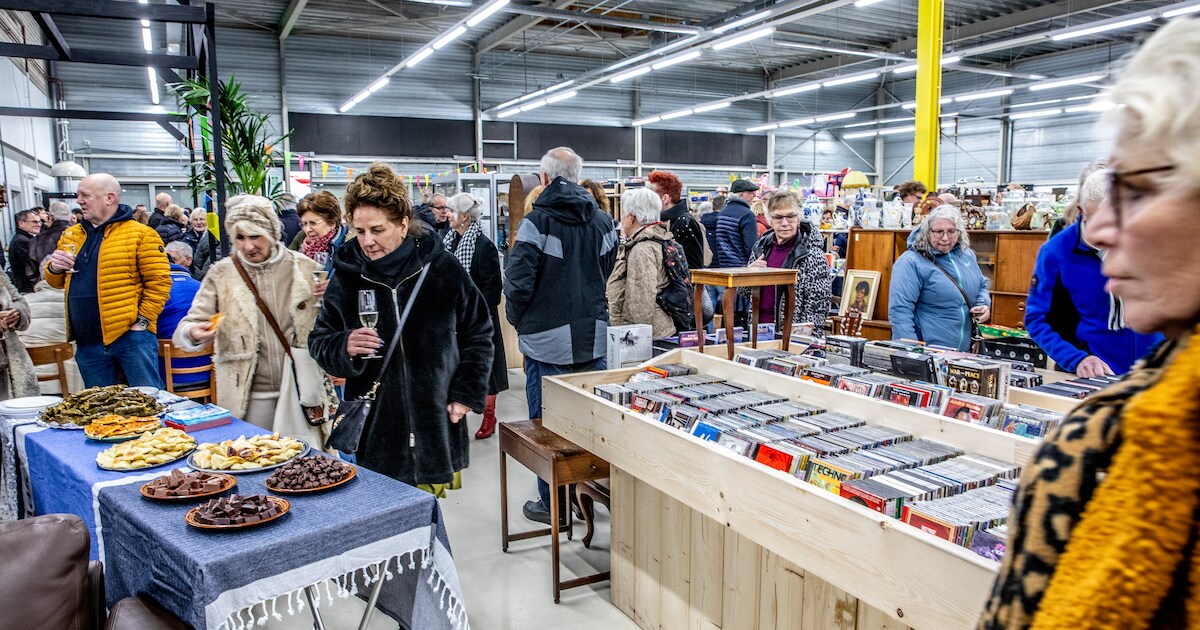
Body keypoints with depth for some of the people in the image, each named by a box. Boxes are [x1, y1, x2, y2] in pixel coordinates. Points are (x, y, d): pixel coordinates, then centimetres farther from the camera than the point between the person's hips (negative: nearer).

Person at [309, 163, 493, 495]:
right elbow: (319, 343, 11)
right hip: (373, 436, 1)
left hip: (435, 428, 0)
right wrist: (344, 348, -12)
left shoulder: (443, 268, -2)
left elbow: (478, 333, 10)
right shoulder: (347, 276, 1)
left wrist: (467, 393, 3)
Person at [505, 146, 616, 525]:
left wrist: (517, 318, 2)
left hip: (548, 338, -5)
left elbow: (518, 281, -16)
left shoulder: (538, 222, -13)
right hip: (593, 337, 5)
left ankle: (551, 504, 16)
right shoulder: (602, 221, 6)